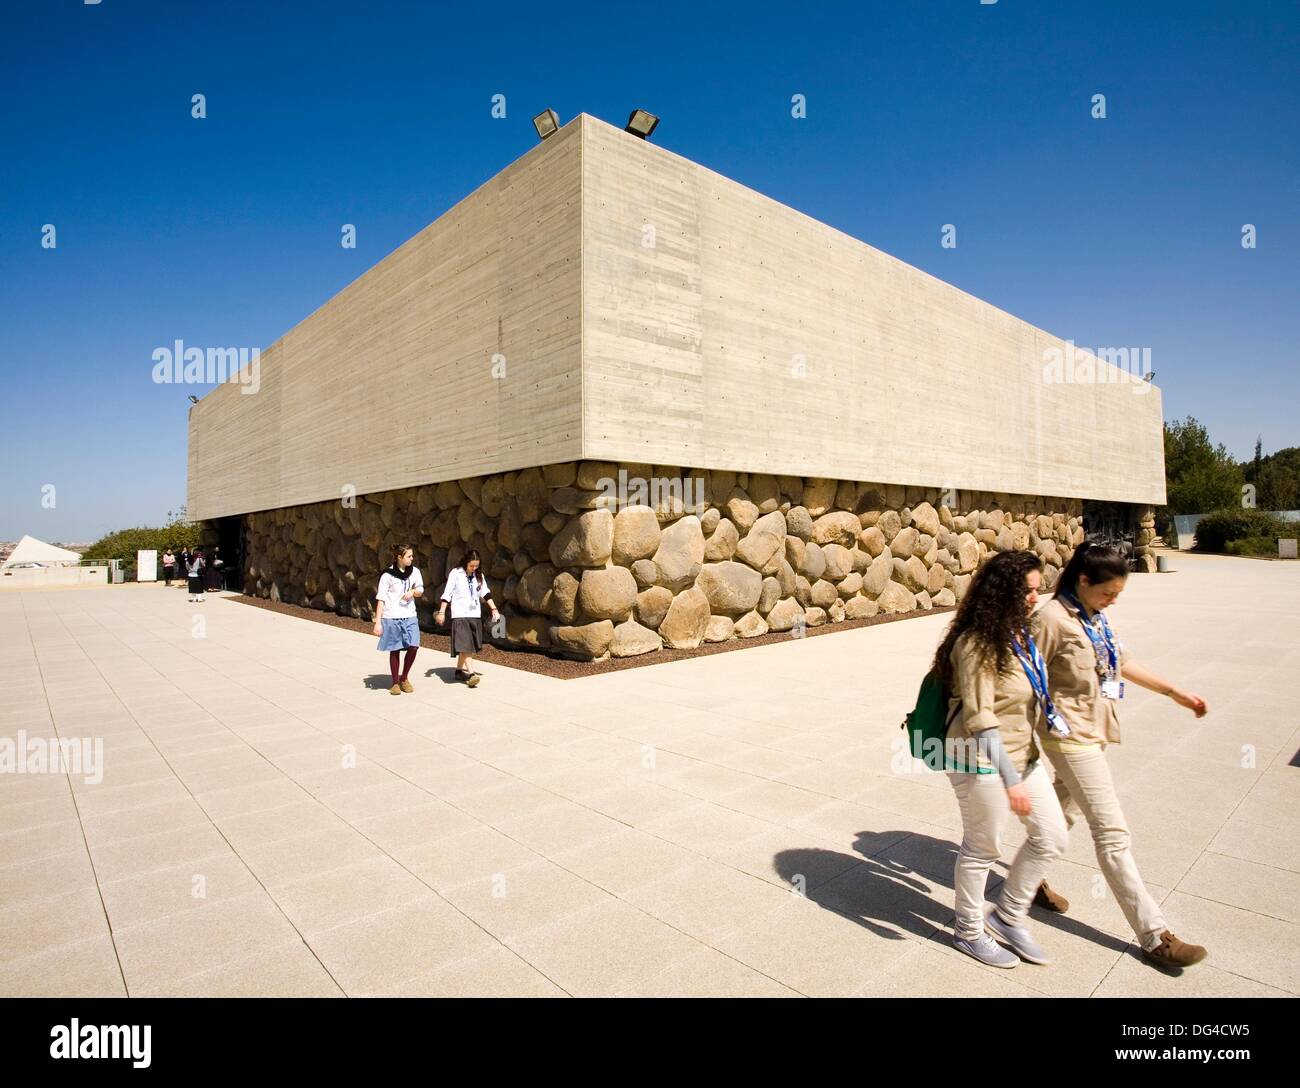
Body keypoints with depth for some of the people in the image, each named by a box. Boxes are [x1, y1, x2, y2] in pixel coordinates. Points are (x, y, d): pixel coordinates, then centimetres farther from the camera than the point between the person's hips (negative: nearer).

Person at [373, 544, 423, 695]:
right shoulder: (388, 575, -7)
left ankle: (404, 678, 14)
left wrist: (413, 591, -8)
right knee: (395, 650, 5)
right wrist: (377, 622, -10)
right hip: (391, 617, -3)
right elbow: (380, 599, -6)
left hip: (409, 616, 3)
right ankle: (395, 683, 19)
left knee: (413, 646, -8)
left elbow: (421, 590, 16)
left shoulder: (414, 571, 4)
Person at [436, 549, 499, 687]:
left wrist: (494, 609, -1)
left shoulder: (479, 575, 8)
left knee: (468, 646, 10)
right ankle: (471, 674, -18)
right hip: (460, 614, -5)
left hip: (475, 614, 5)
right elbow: (447, 594, -4)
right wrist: (441, 612, -6)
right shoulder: (456, 573, -6)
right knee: (464, 645, -13)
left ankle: (459, 671, 23)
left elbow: (485, 593, 7)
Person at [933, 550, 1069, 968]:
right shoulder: (977, 644, -24)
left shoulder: (1017, 633, 5)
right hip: (983, 760, -9)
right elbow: (980, 721, -25)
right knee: (982, 849, 7)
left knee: (1051, 837, 15)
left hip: (1022, 754, 9)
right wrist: (1010, 781, -25)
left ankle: (1008, 917, 33)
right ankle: (969, 932, 31)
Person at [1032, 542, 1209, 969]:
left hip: (1093, 732, 9)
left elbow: (1122, 664, 20)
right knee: (1111, 832, -2)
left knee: (1063, 813, 20)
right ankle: (1154, 935, 7)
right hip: (1071, 736, -9)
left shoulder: (1095, 617, 8)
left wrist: (1175, 692, 18)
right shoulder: (1053, 618, -19)